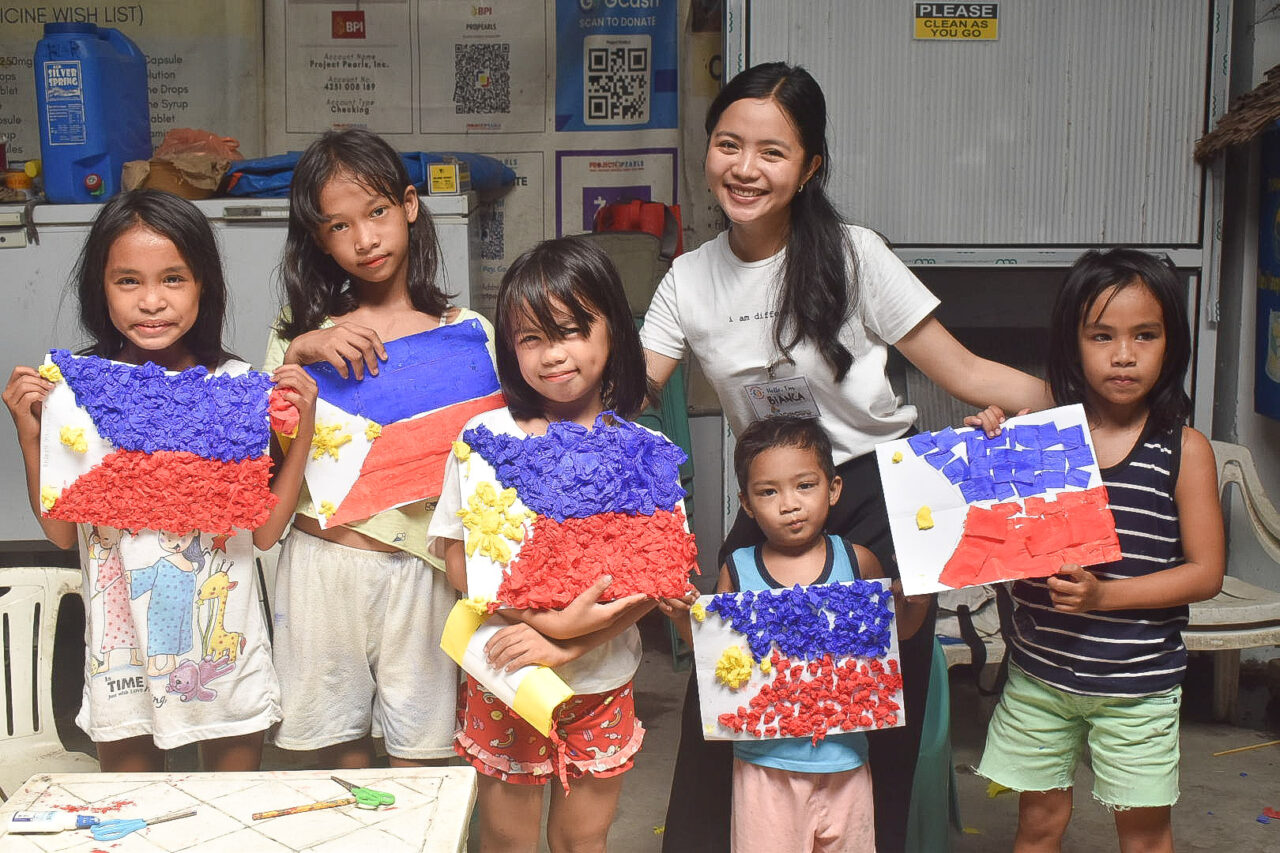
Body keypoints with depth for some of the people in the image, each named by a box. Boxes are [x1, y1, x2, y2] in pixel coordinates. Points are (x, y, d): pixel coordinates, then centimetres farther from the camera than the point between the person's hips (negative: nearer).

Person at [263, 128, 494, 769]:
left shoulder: (465, 332, 1)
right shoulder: (302, 331, 6)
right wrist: (298, 353, -12)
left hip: (415, 565, -1)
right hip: (320, 563, 2)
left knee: (416, 761, 8)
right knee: (339, 752, 14)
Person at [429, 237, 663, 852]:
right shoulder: (486, 437, -7)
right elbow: (459, 560, -8)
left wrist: (566, 646, -20)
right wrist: (552, 620, -21)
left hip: (602, 682, 1)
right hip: (503, 680, -1)